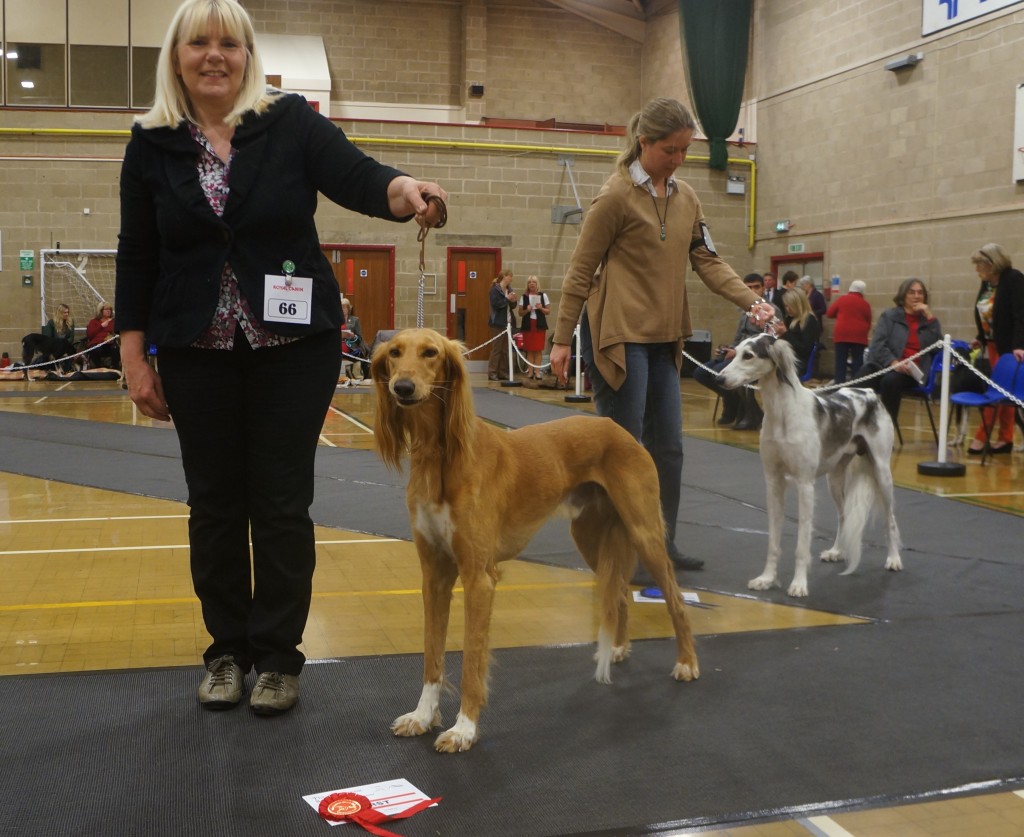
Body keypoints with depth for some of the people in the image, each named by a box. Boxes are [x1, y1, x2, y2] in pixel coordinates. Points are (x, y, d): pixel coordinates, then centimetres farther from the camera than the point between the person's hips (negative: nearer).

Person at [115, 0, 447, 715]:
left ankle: (278, 655, 16)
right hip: (198, 353, 2)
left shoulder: (292, 122, -2)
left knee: (282, 502, 3)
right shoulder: (152, 145, 3)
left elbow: (357, 177, -16)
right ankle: (227, 650, 24)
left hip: (294, 345, -2)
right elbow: (137, 258, 4)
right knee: (215, 503, 9)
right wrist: (136, 358, 0)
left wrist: (405, 191, -39)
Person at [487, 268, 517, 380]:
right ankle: (492, 373, -3)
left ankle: (503, 373, 12)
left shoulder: (509, 289, 14)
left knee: (505, 350, 8)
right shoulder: (495, 289, -8)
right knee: (496, 349, -6)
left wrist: (513, 301, -2)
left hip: (508, 323, 7)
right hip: (498, 324, -7)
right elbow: (495, 304, -20)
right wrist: (507, 299, -16)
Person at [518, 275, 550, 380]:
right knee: (529, 350, 0)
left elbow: (548, 311, 6)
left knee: (538, 349, -4)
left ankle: (537, 371, -1)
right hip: (527, 325, 0)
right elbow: (520, 313, 6)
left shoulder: (543, 295, 5)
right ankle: (530, 371, 5)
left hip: (539, 325, 0)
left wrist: (541, 308, -12)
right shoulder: (524, 297, 6)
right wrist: (527, 310, -12)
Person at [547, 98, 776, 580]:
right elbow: (580, 271, -7)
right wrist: (562, 339, -7)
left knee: (668, 448, 11)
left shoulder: (686, 198, 11)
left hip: (663, 340, 7)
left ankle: (663, 545, 23)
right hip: (618, 336, -7)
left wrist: (751, 301, -5)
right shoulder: (616, 196, -9)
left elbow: (708, 261, 10)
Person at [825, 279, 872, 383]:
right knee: (857, 363, 3)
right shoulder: (865, 304, 4)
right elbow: (868, 323, 9)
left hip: (842, 335, 0)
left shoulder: (841, 299, 2)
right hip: (859, 336, 0)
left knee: (840, 362, 3)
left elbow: (829, 314, 8)